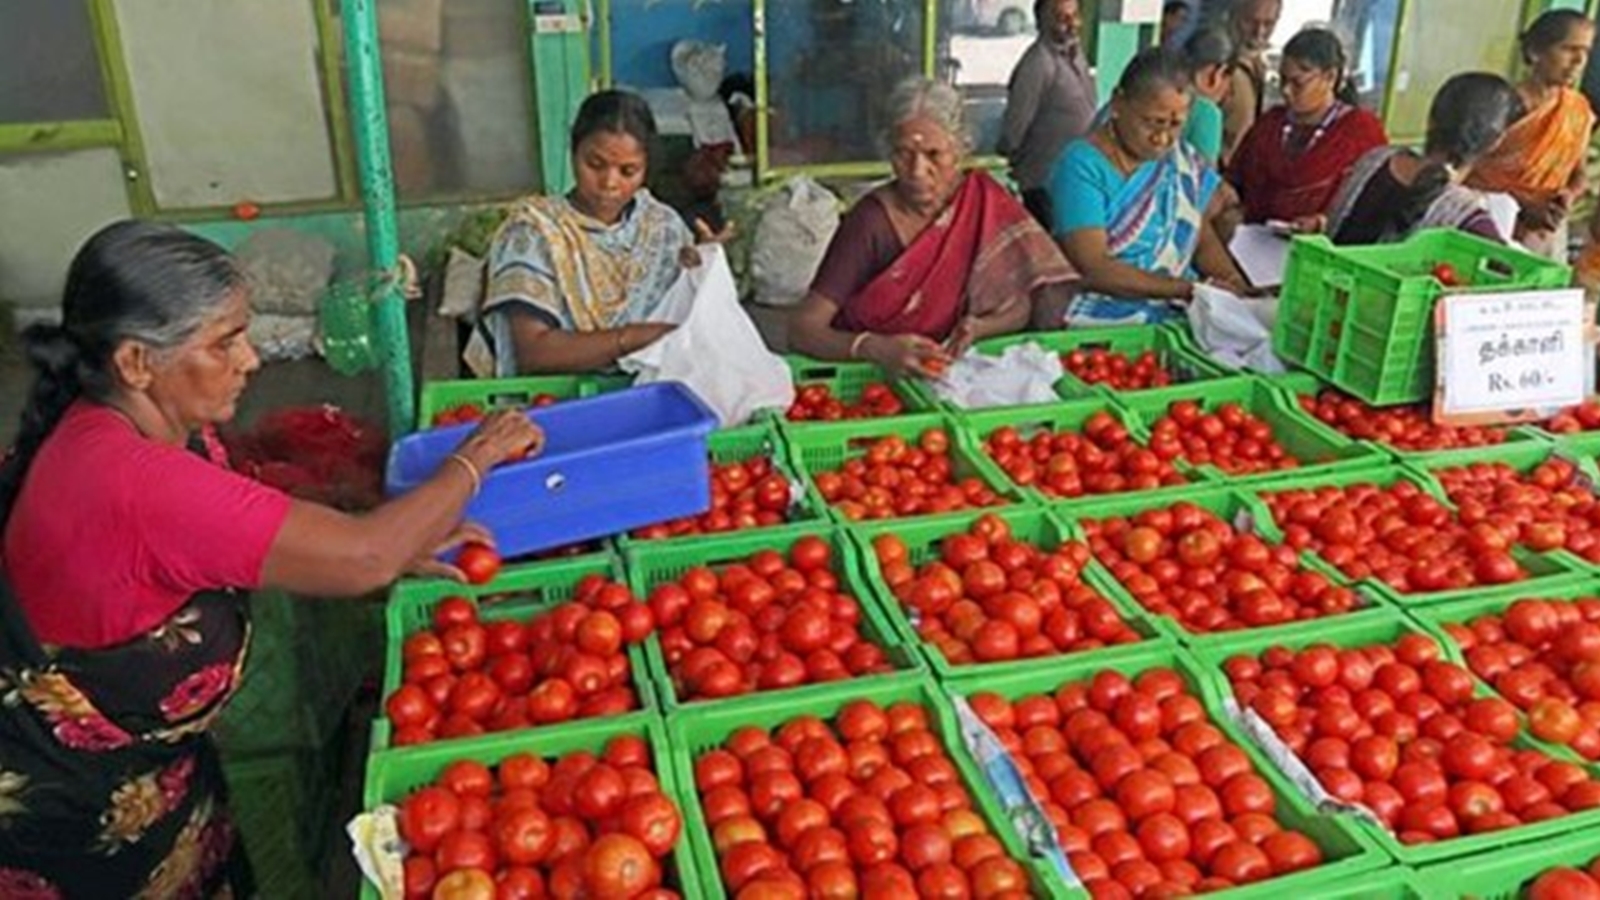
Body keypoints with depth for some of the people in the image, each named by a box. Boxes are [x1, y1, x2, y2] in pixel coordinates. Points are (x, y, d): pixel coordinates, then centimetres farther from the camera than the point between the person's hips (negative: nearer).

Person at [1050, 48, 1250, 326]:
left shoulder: (1184, 159, 11)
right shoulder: (1082, 166, -10)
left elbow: (1205, 242, 13)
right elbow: (1093, 269, -17)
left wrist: (1238, 291, -6)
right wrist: (1188, 289, -21)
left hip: (1179, 317, 6)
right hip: (1104, 323, -6)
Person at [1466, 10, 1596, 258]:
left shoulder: (1580, 109, 4)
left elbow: (1578, 173, 11)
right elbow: (1469, 174, -14)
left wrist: (1570, 194, -12)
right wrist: (1524, 204, -24)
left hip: (1548, 235, 5)